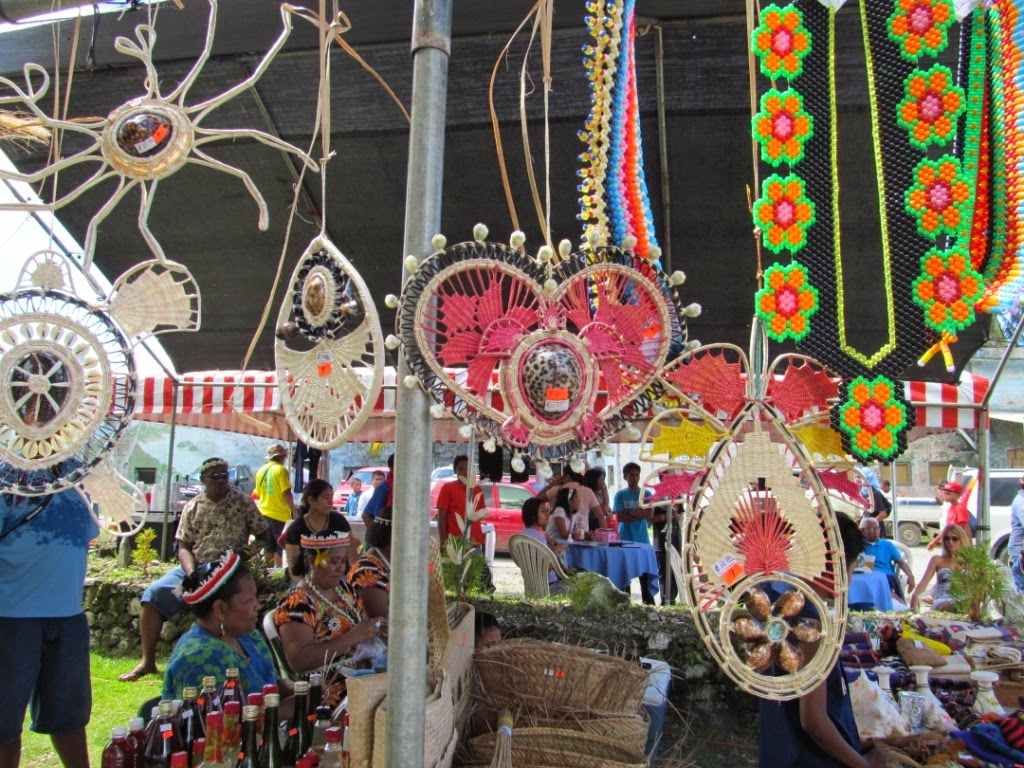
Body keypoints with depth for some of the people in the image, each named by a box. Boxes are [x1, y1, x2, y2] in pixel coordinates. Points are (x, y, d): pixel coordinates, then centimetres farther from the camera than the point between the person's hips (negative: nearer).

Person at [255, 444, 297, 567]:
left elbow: (259, 492, 16)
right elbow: (286, 493, -18)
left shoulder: (261, 470, 10)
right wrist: (294, 511, -12)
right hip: (279, 514, -7)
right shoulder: (280, 470, -13)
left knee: (269, 546, 14)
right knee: (282, 545, 0)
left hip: (264, 512, 7)